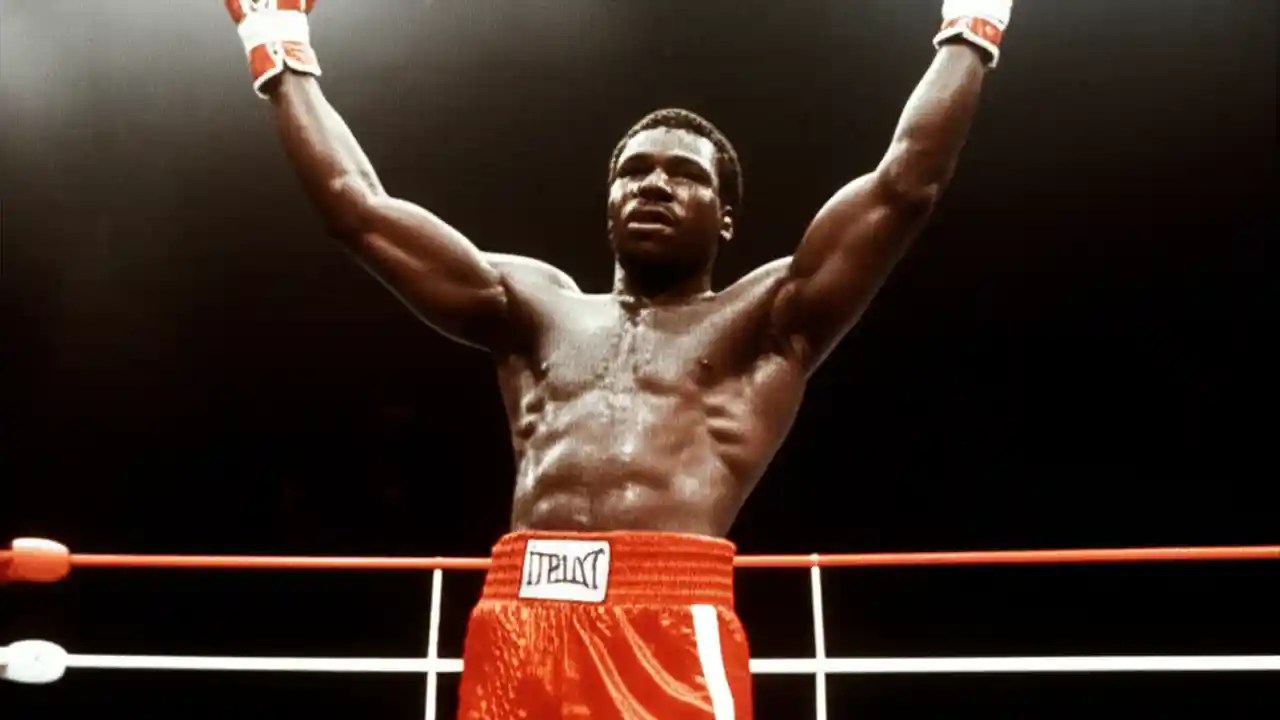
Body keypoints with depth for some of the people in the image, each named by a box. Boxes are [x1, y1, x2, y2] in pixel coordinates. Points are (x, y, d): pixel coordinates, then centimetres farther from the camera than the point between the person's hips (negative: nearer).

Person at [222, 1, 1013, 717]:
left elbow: (907, 180, 10)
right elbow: (359, 205, 26)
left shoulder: (767, 321, 17)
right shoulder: (538, 309, 25)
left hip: (672, 628, -3)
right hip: (517, 626, 4)